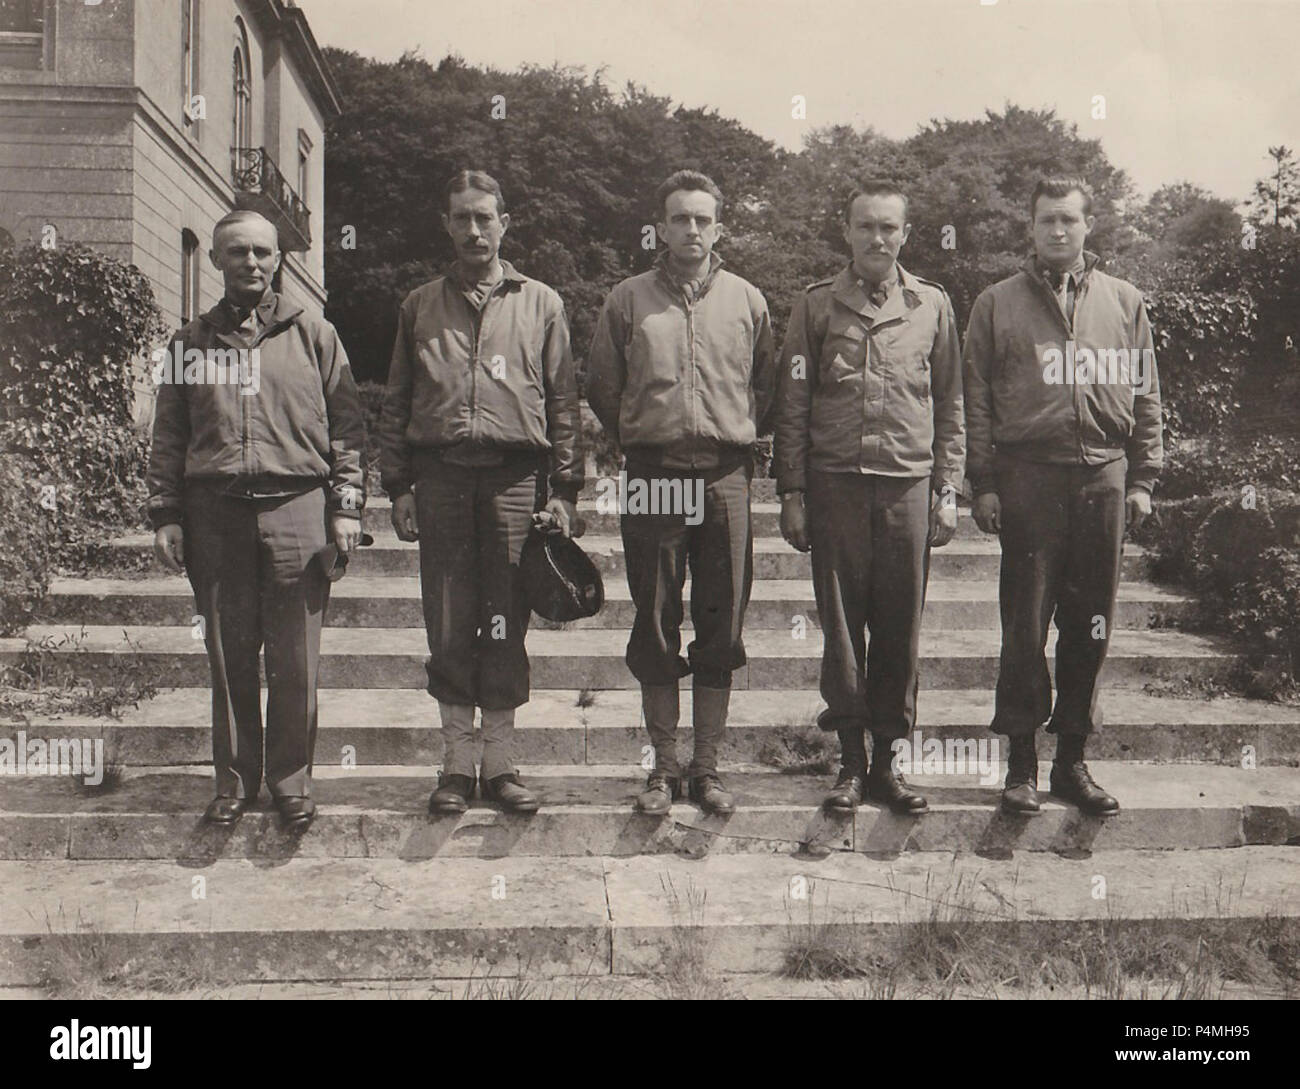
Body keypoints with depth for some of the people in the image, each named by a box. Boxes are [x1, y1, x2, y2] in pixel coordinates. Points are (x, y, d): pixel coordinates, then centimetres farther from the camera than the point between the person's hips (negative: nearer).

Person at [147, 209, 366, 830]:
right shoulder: (192, 343, 14)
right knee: (229, 660, 6)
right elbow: (168, 438, 14)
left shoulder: (314, 336, 10)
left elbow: (345, 425, 8)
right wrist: (166, 515, 6)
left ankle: (290, 780, 14)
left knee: (295, 661, 1)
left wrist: (346, 504, 0)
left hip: (296, 508, -1)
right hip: (215, 515, 2)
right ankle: (234, 781, 17)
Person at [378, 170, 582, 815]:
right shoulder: (421, 307, 15)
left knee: (506, 625, 2)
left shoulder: (540, 304, 11)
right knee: (448, 627, 3)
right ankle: (457, 764, 13)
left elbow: (564, 402, 8)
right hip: (440, 477, 1)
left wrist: (564, 489, 0)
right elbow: (397, 403, 13)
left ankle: (500, 762, 12)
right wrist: (398, 486, 5)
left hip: (514, 477, -1)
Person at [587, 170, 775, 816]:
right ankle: (664, 767, 14)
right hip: (653, 478, 0)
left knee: (720, 629, 4)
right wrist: (639, 443, 11)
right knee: (655, 629, 3)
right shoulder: (628, 300, 7)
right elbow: (600, 388, 12)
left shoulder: (746, 301, 9)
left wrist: (738, 442, 10)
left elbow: (766, 389, 15)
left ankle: (707, 768, 14)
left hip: (725, 478, 1)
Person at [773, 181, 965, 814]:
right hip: (835, 484, -1)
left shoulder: (932, 306, 10)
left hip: (908, 486, 1)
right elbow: (792, 405, 6)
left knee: (900, 630, 4)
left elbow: (950, 405, 12)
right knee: (841, 627, 2)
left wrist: (948, 490, 6)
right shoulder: (816, 306, 7)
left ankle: (886, 760, 15)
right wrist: (791, 492, 0)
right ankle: (851, 762, 12)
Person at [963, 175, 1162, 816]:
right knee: (1025, 623, -1)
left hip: (1104, 477, 2)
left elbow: (1145, 398, 13)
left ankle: (1072, 759, 16)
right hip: (1028, 477, -2)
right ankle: (1022, 762, 8)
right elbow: (976, 402, 5)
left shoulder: (1124, 303, 13)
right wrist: (983, 484, -2)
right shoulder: (998, 305, 8)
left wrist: (1142, 479, 6)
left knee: (1090, 625, 6)